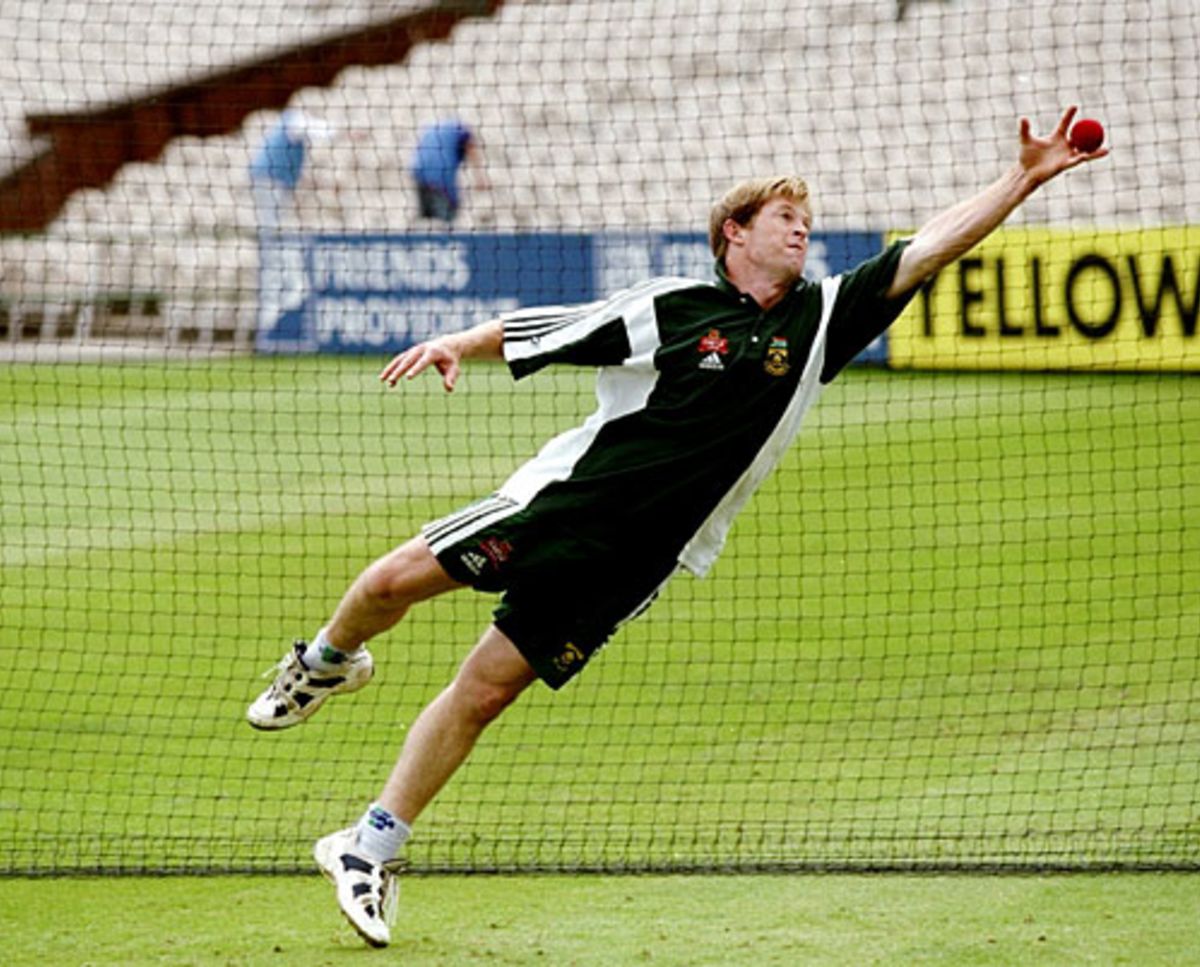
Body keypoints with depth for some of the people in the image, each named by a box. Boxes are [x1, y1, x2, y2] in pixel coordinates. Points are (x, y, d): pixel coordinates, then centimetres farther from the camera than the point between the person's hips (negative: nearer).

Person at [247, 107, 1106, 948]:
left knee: (484, 692, -1)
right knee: (399, 581, -8)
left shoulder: (820, 321, 4)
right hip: (564, 496, -2)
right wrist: (453, 347, -15)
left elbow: (928, 250, -1)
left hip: (631, 561, 2)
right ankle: (327, 664, 28)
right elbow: (534, 333, 0)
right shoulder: (671, 309, -4)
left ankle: (371, 850, 9)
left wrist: (1024, 179, -7)